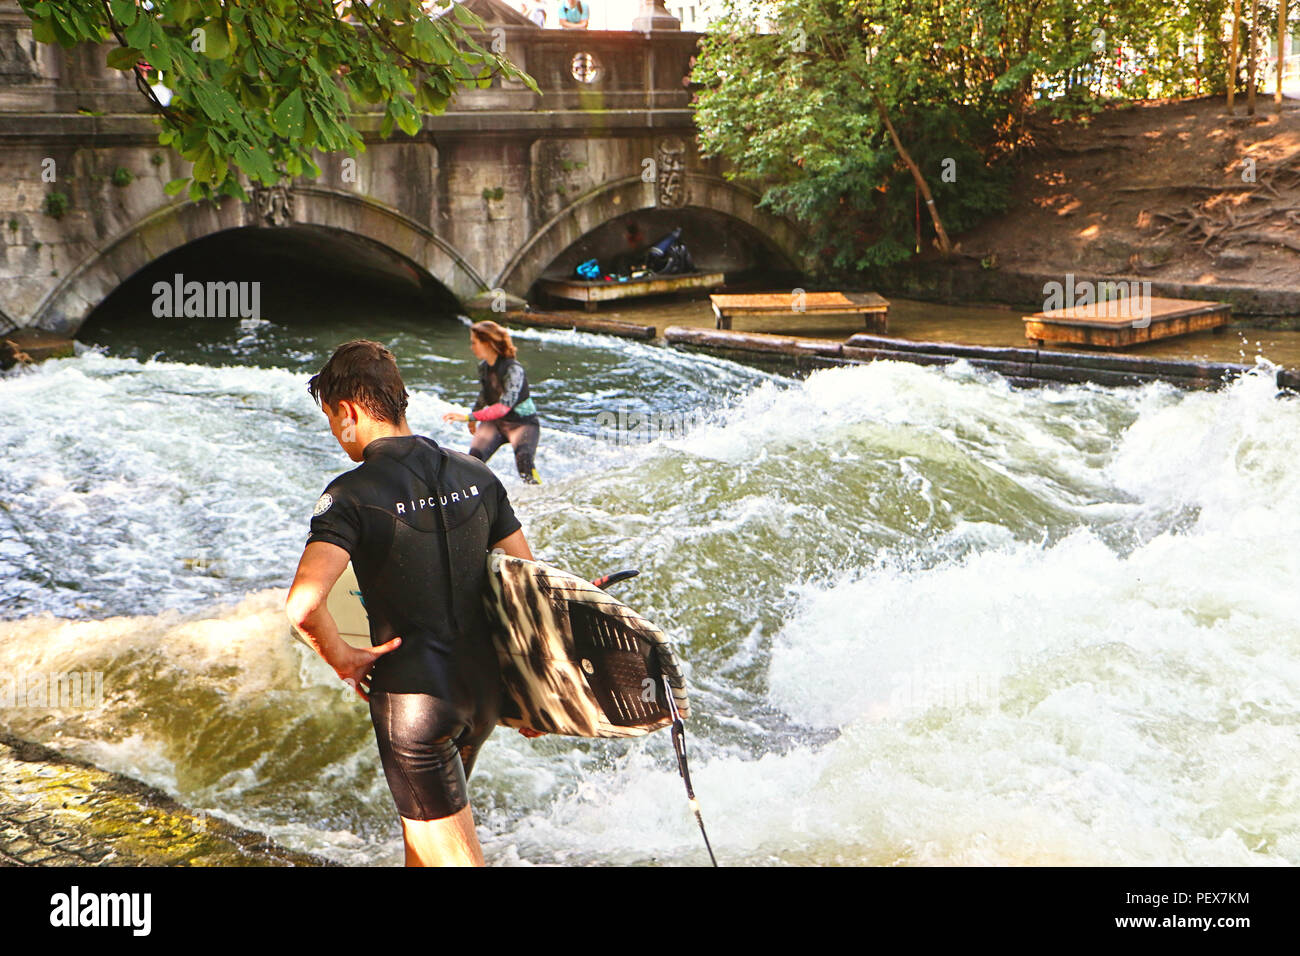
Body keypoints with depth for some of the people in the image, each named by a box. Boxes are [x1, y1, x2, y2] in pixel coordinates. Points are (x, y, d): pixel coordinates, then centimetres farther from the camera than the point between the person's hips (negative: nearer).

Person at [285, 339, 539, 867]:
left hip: (412, 698, -7)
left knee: (452, 853, 4)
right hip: (484, 687, 7)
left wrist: (342, 659, -11)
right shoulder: (475, 475, 3)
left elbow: (303, 603, -30)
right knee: (421, 823, 28)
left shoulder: (352, 495, -15)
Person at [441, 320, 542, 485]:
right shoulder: (483, 367, 0)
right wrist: (473, 420, 33)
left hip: (522, 422, -6)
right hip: (494, 422, 6)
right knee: (475, 456, -17)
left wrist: (469, 417, -39)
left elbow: (504, 407, -33)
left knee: (524, 461, -29)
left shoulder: (513, 369, -23)